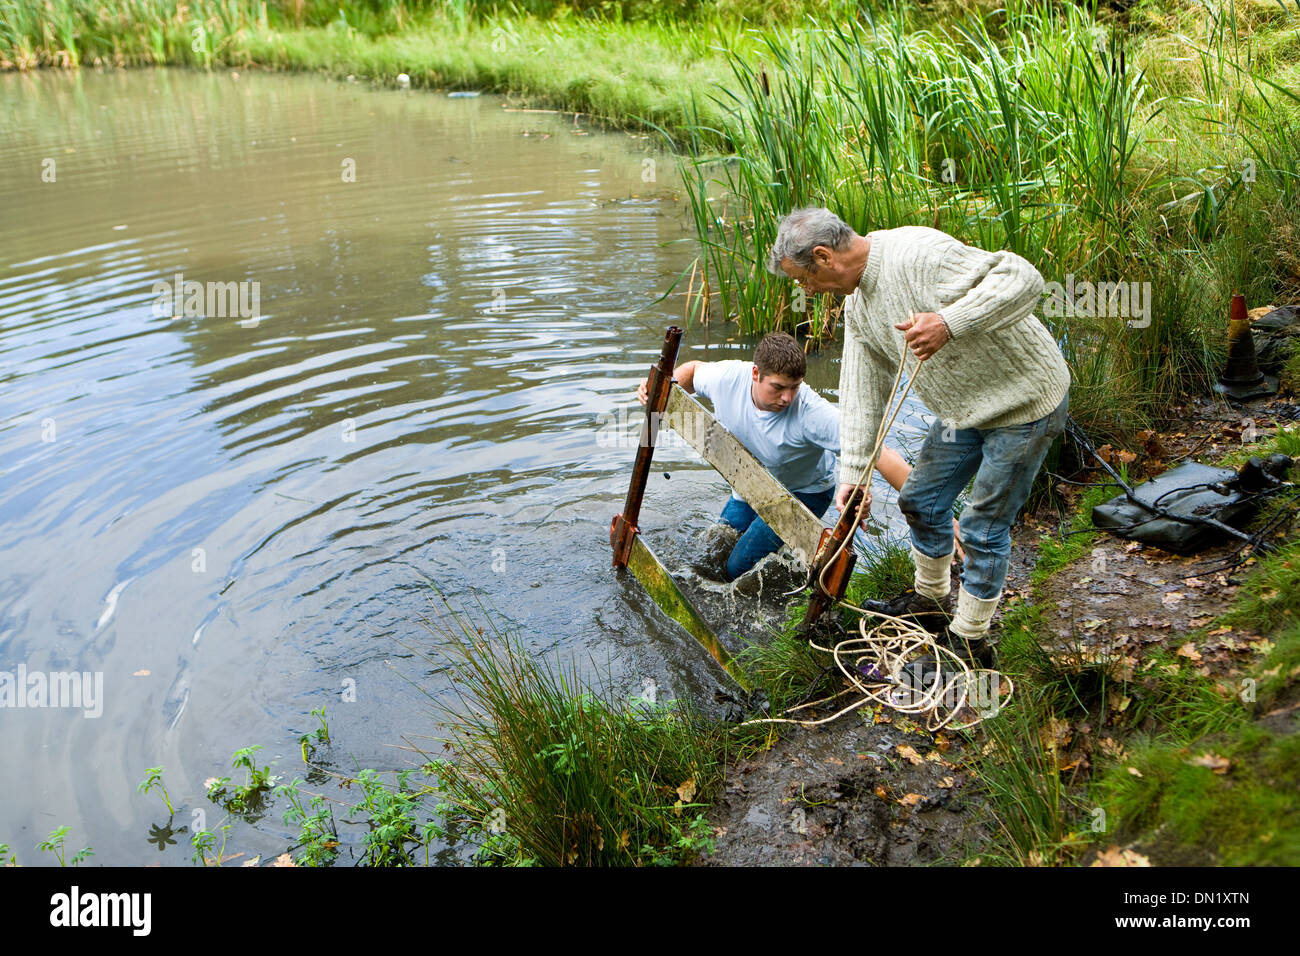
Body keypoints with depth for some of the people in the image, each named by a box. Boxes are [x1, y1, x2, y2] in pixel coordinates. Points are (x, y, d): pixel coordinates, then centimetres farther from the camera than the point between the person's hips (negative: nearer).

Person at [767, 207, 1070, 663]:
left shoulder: (917, 253, -29)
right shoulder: (857, 304, 1)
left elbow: (1023, 278, -34)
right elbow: (863, 391, 7)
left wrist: (949, 323, -44)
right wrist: (852, 473, 6)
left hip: (1024, 405, -9)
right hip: (964, 409, 9)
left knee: (982, 528, 0)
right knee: (919, 500, 18)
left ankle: (971, 641, 20)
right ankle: (930, 599, 43)